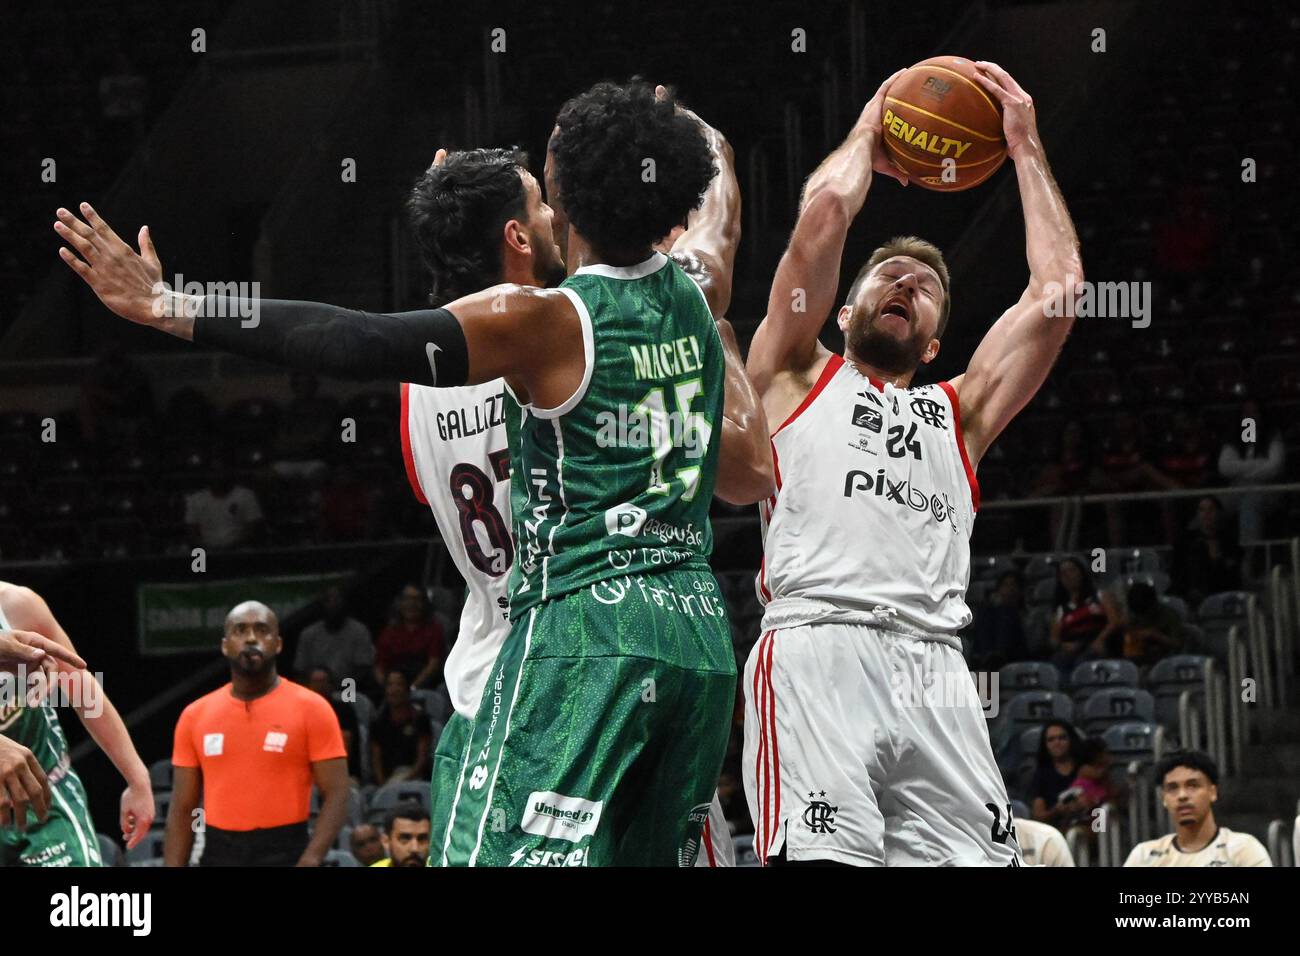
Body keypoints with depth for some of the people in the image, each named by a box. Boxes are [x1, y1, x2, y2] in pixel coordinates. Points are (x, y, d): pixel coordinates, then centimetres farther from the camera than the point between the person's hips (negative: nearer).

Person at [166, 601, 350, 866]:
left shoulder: (310, 709, -2)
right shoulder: (195, 716, 9)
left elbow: (336, 794, -6)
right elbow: (182, 809, 11)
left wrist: (310, 862, -20)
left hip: (284, 854, -4)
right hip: (218, 855, 4)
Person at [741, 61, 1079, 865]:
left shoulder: (958, 414, 32)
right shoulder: (799, 378, 23)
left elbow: (1058, 289, 23)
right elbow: (827, 209, 12)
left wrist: (1025, 146, 29)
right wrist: (869, 133, 30)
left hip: (934, 670, 4)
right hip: (817, 654, -4)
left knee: (979, 856, -13)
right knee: (824, 858, -23)